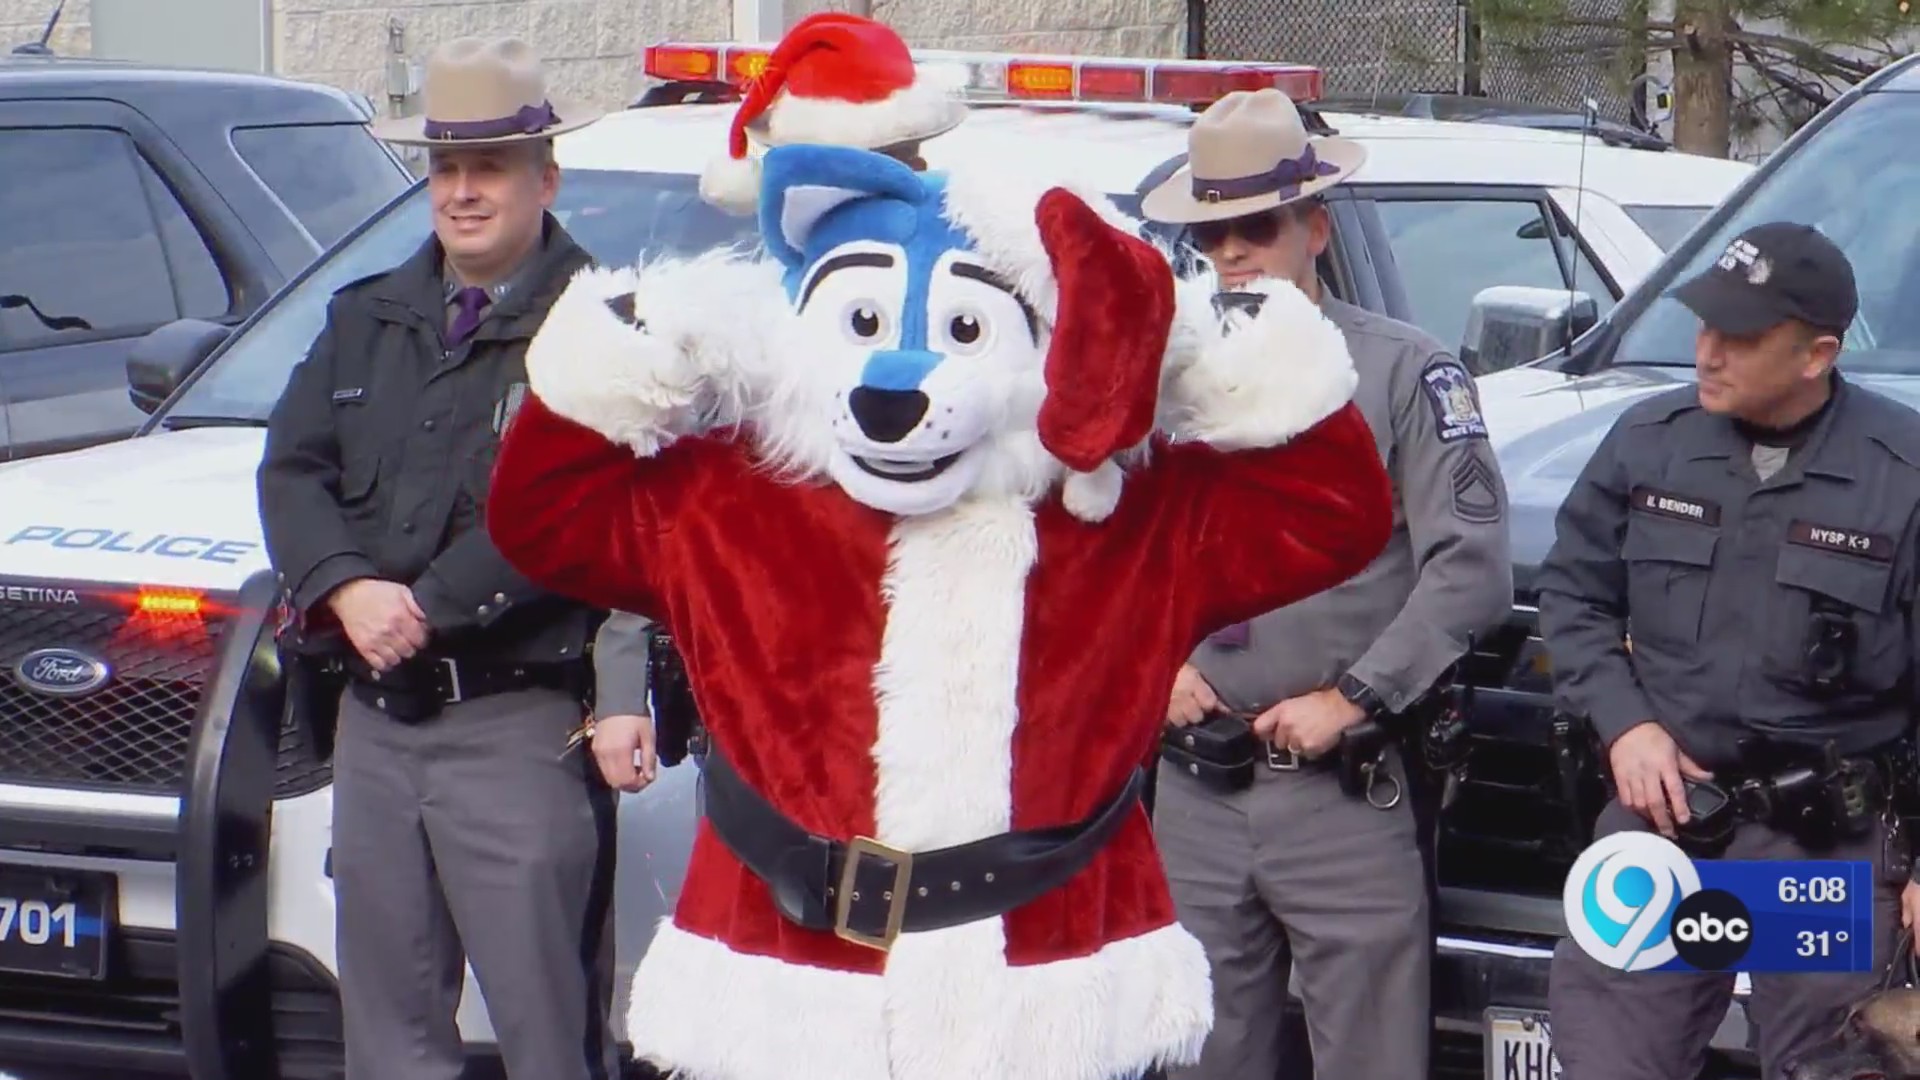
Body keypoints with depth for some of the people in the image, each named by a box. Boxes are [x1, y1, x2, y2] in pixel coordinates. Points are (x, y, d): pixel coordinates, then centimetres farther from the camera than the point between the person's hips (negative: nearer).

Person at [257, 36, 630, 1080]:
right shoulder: (366, 319, 17)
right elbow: (293, 468, 9)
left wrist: (430, 606, -17)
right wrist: (349, 589, -9)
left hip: (518, 727, -7)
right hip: (377, 720, 7)